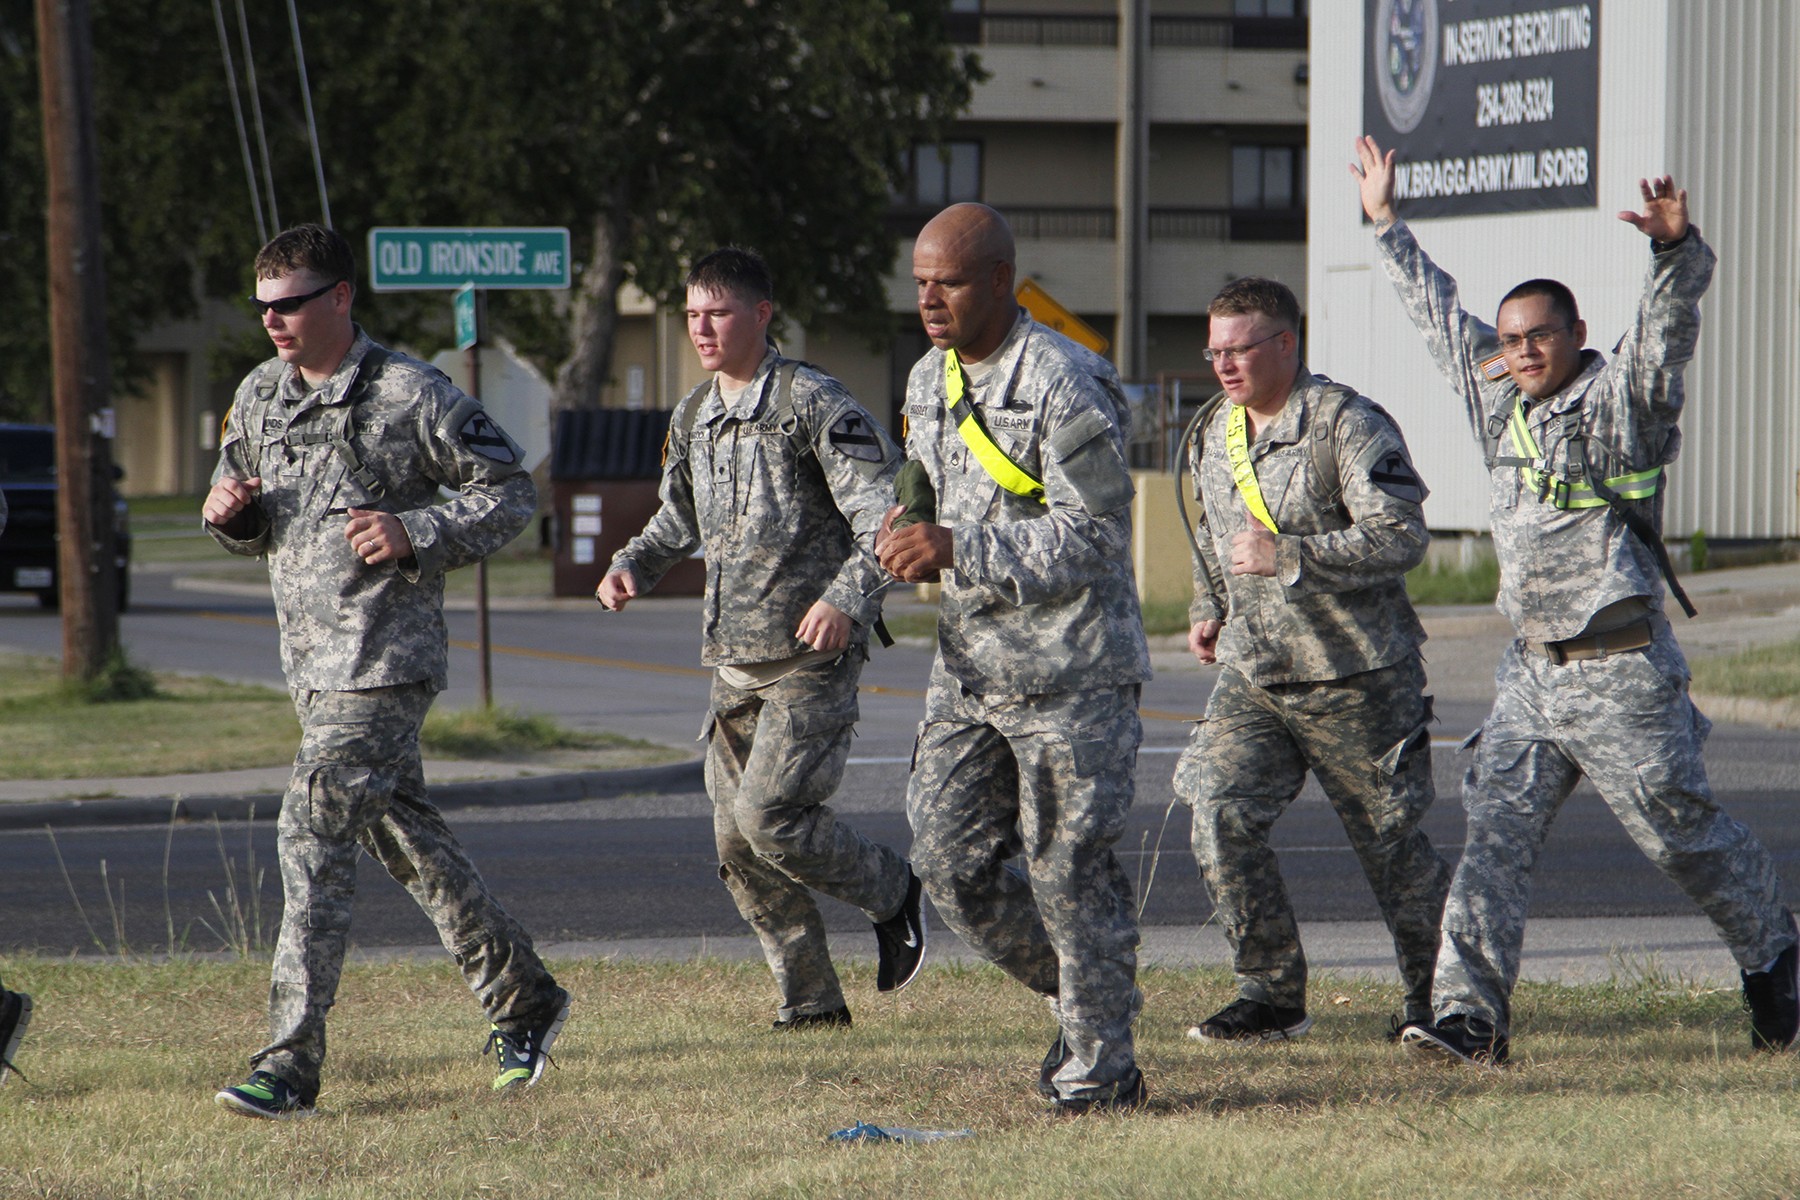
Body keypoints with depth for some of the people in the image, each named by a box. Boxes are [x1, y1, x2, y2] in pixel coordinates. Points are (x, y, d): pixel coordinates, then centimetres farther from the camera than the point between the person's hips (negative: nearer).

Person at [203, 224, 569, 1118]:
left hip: (384, 663, -8)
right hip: (311, 664, 8)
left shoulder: (410, 395, -10)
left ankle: (291, 1065, -14)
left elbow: (511, 491, -4)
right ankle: (523, 1001, 30)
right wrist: (227, 513, -1)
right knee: (403, 837, 16)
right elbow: (246, 523, 23)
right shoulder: (258, 397, 10)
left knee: (314, 835, -15)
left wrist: (417, 534, -17)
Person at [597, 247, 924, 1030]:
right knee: (737, 845, 4)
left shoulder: (812, 404, -9)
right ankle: (810, 1001, 14)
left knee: (768, 814, -17)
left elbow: (884, 512, -14)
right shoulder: (692, 419, 13)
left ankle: (891, 893, 9)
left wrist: (846, 597, -28)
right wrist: (631, 568, 8)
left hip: (812, 653, -8)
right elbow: (678, 523, 28)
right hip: (734, 660, 8)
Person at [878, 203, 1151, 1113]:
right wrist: (914, 545, 2)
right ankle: (1077, 999, 25)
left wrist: (959, 551, -24)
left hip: (1070, 671, -8)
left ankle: (1100, 1066, 10)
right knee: (950, 862, 4)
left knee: (1069, 871, -3)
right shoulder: (929, 382, 11)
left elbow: (1093, 539, -18)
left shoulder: (1063, 385, -15)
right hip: (968, 665, 8)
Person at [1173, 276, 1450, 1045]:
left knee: (1388, 839, 5)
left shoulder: (1346, 425, -13)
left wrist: (1289, 557, -26)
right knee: (1220, 817, -12)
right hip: (1252, 673, 6)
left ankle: (1434, 991, 26)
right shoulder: (1214, 434, 10)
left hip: (1357, 676, -6)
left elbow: (1401, 538, -21)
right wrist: (1207, 610, 16)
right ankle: (1272, 996, -2)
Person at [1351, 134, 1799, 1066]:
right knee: (1494, 835, -6)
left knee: (1685, 834, 4)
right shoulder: (1497, 403, 12)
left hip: (1622, 674, -6)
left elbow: (1668, 325, -23)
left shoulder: (1622, 397, -5)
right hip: (1531, 674, 6)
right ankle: (1471, 1014, -11)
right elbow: (1440, 313, 24)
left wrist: (1677, 249, -42)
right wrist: (1386, 225, 30)